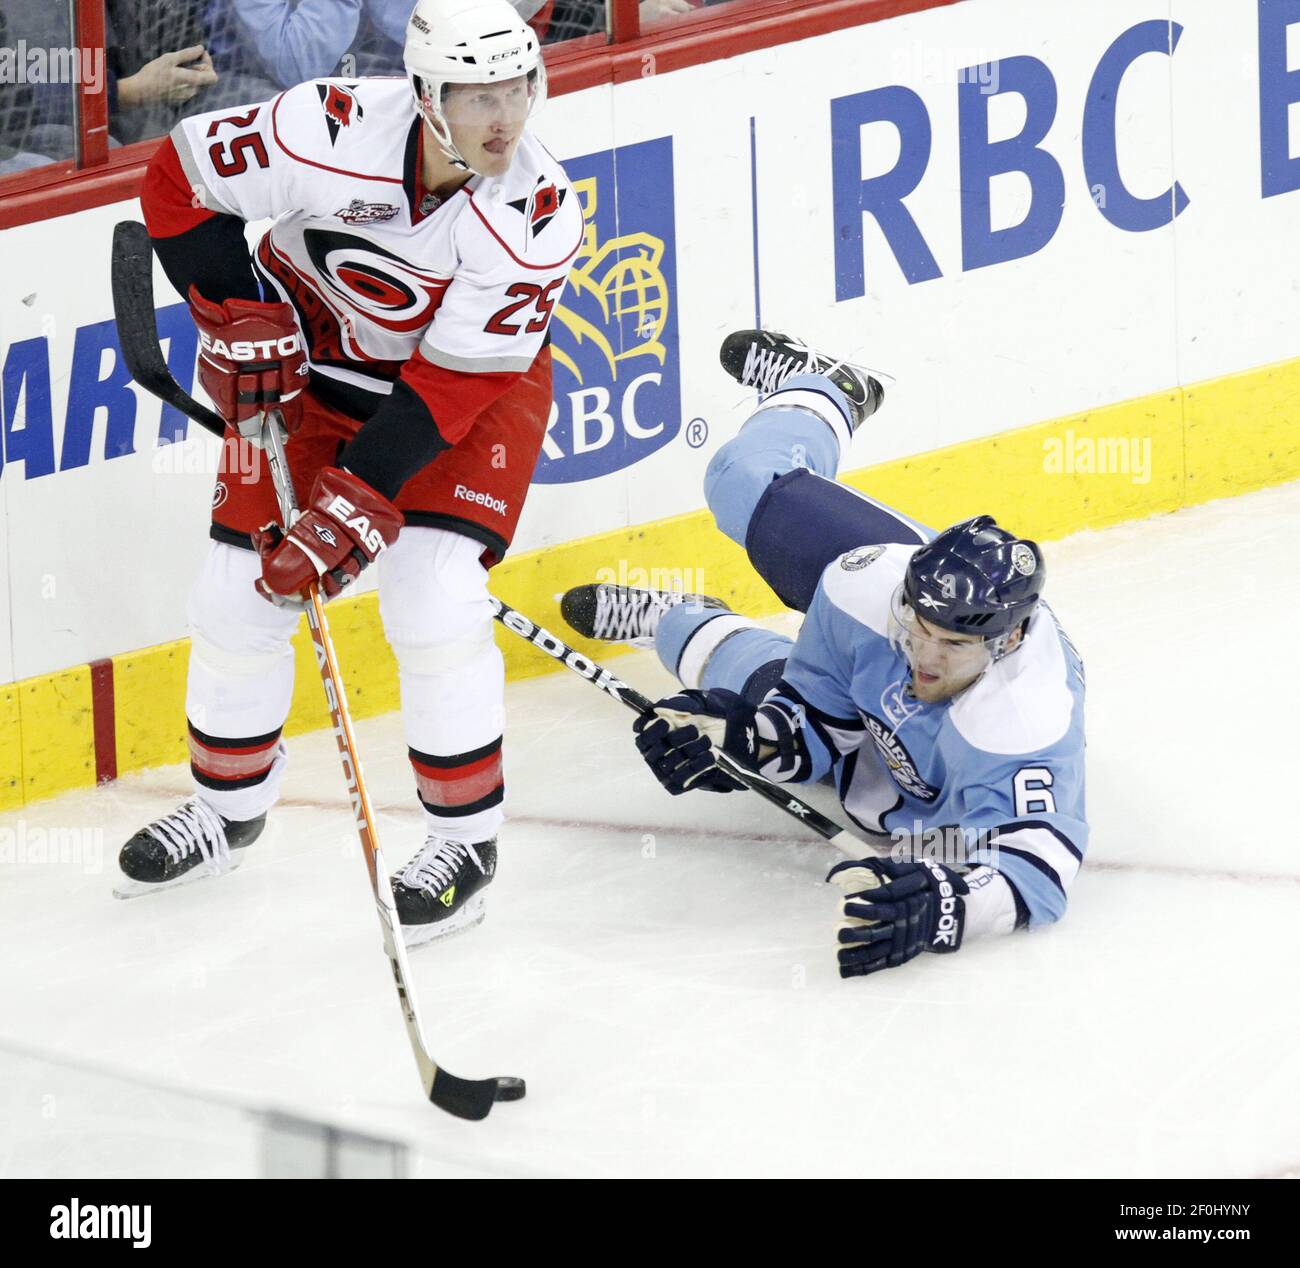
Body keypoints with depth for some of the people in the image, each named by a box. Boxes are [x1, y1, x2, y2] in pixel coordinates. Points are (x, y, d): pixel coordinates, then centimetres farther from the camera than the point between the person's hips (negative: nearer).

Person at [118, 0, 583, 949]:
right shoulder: (337, 133, -32)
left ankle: (467, 835, 2)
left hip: (475, 379, -2)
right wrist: (238, 319, -18)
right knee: (240, 588, 3)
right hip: (311, 354, 2)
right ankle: (229, 804, 28)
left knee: (433, 593, -17)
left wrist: (360, 501, -32)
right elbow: (183, 181, -15)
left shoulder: (536, 213, -30)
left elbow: (454, 382, -28)